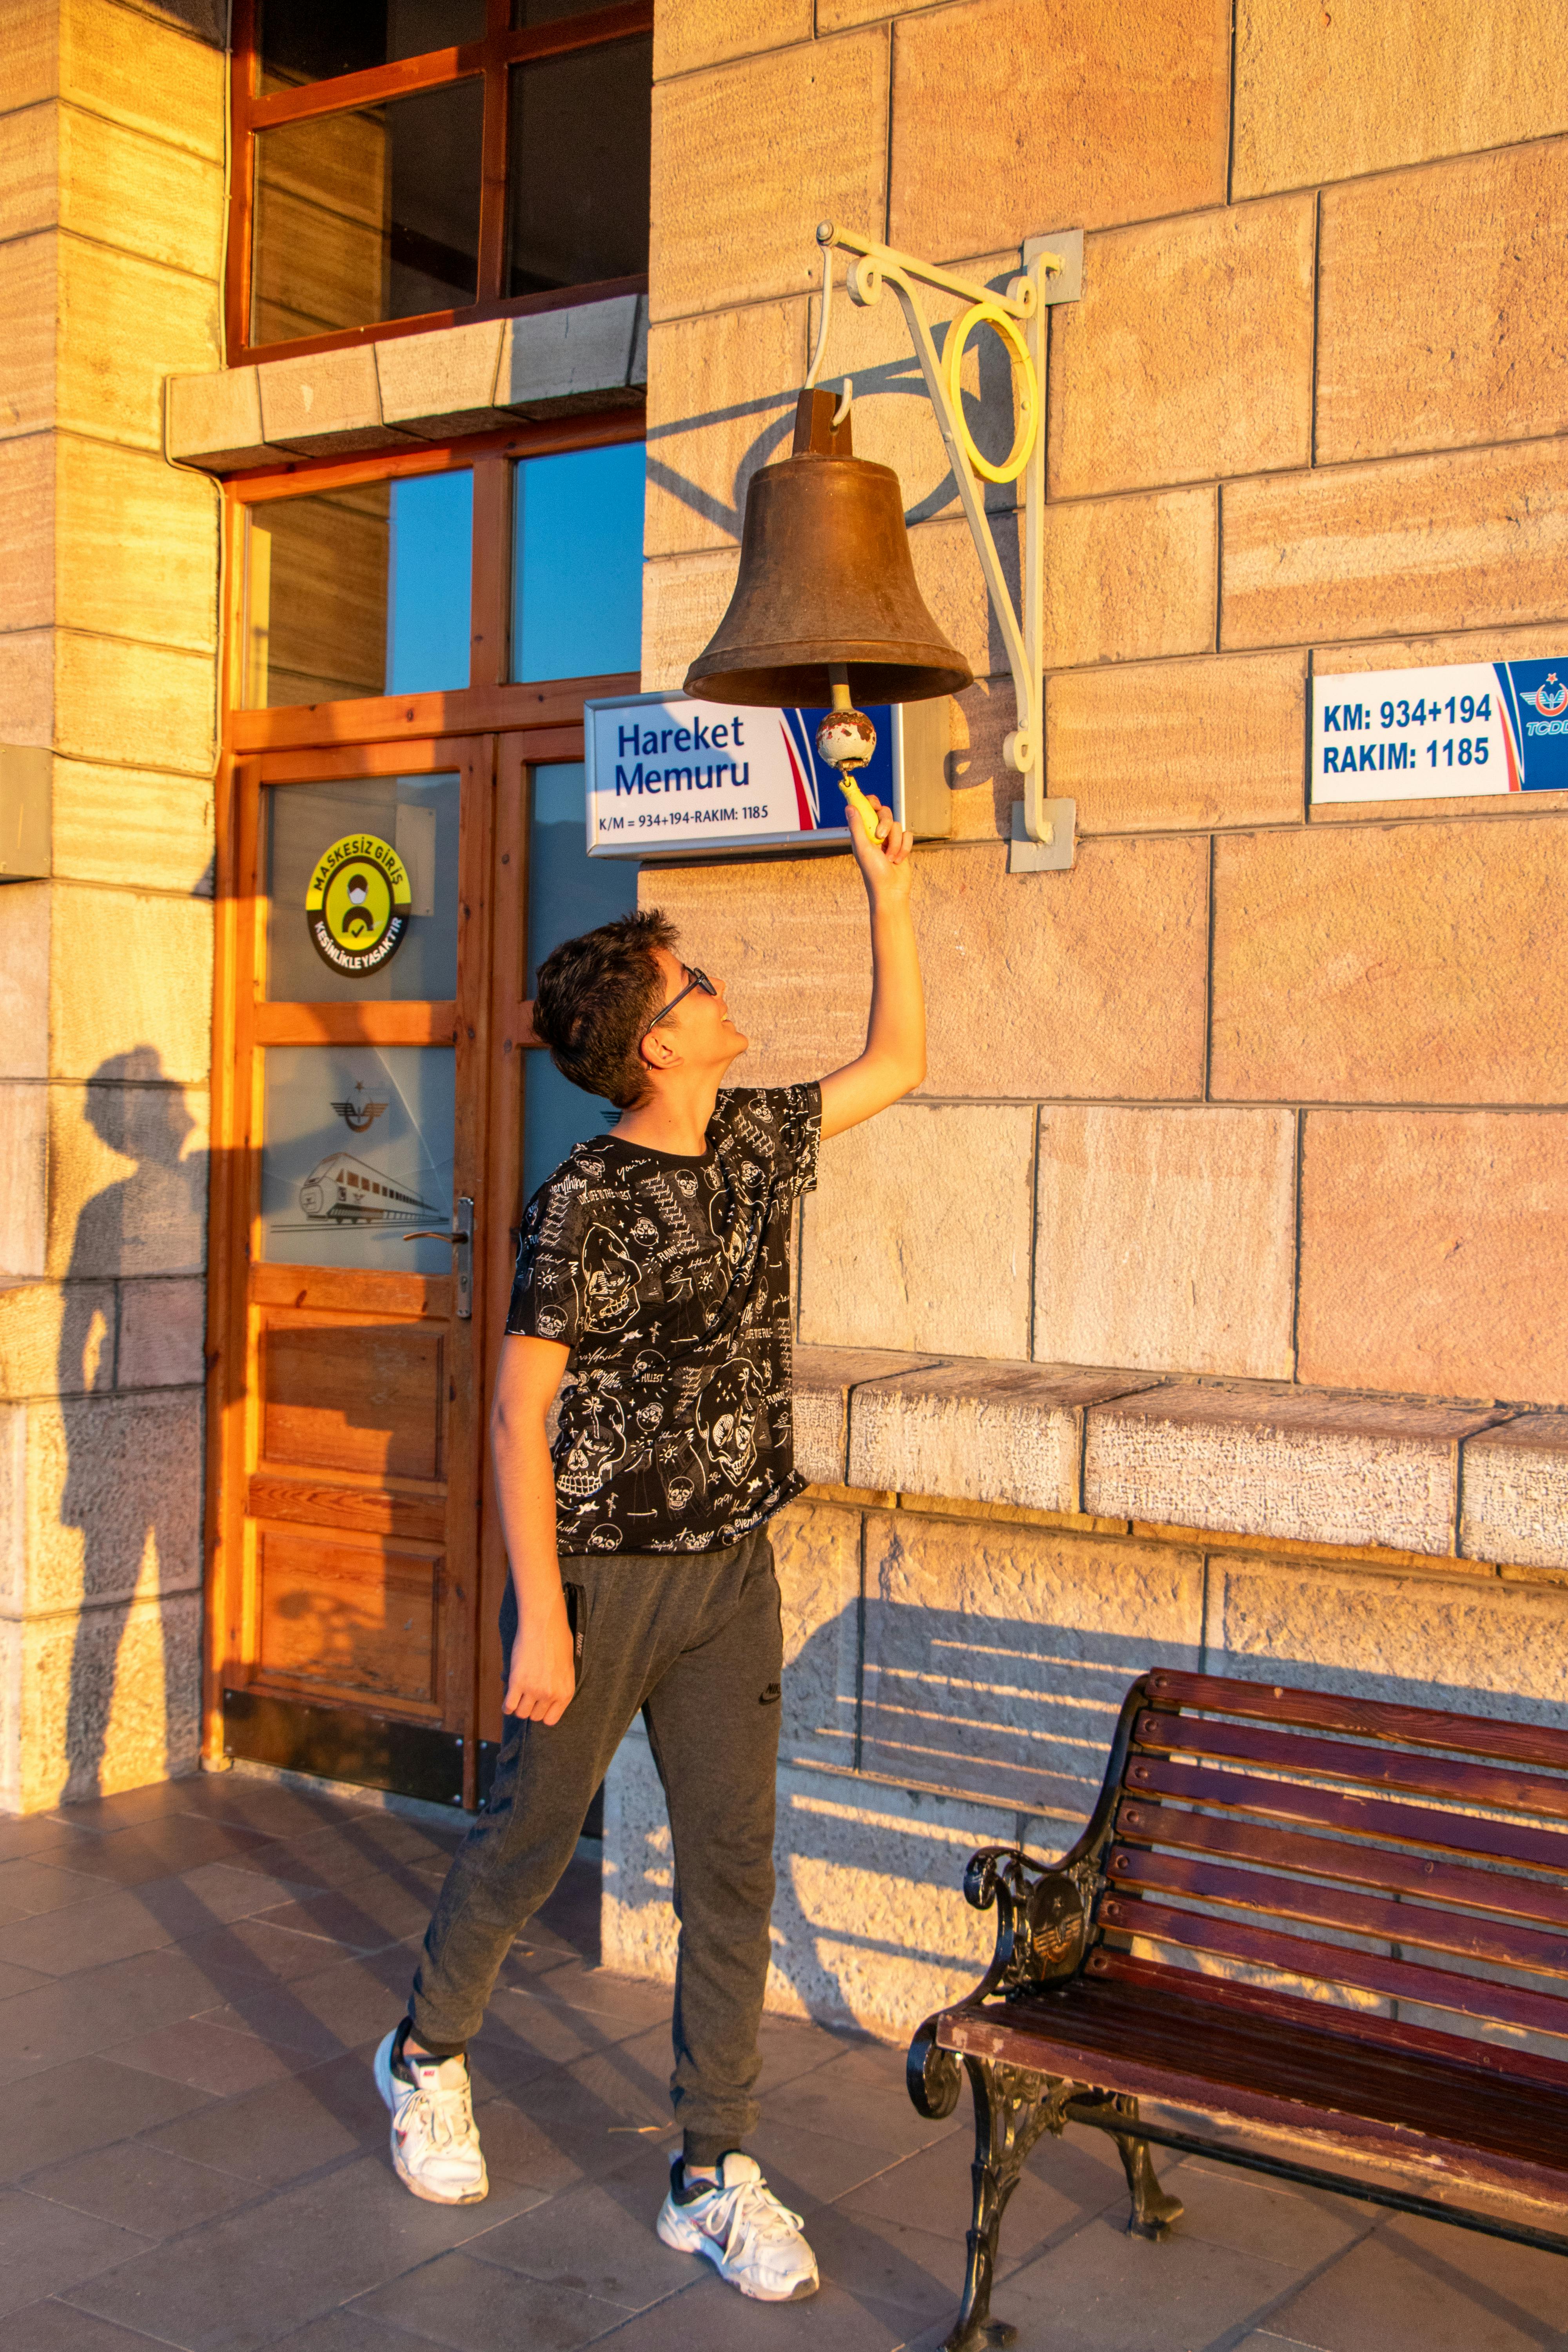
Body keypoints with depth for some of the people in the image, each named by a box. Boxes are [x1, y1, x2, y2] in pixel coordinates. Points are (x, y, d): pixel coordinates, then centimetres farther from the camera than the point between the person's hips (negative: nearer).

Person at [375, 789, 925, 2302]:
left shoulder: (757, 1142, 3)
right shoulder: (586, 1202, -17)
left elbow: (898, 1062, 18)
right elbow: (518, 1412, -16)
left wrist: (888, 892, 11)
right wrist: (541, 1615, -19)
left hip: (729, 1568, 6)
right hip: (600, 1569, -5)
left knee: (732, 1864, 6)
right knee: (530, 1834, 12)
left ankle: (713, 2175, 17)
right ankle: (428, 2057, 39)